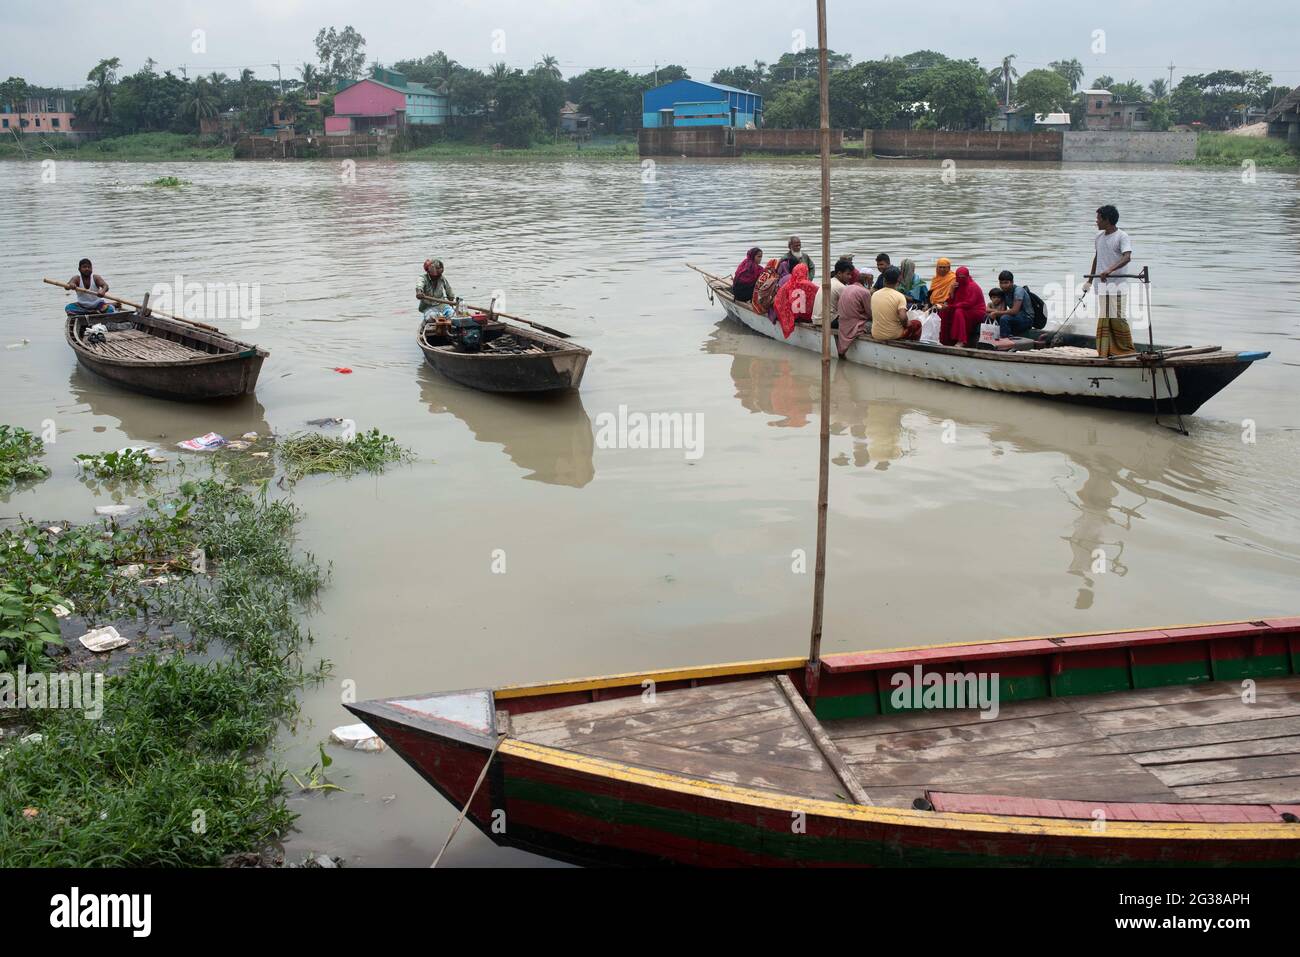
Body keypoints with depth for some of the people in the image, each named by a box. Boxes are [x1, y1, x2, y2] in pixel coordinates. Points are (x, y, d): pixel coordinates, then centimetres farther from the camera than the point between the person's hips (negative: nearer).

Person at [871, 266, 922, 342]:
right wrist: (906, 323, -6)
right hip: (894, 335, -5)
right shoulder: (899, 296, -17)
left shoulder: (874, 295, -2)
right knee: (917, 323, 23)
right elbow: (903, 317, -28)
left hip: (876, 335, 5)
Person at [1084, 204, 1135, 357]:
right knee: (1103, 319, 7)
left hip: (1116, 285, -7)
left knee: (1117, 318, -6)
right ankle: (1106, 351, 12)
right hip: (1101, 285, 7)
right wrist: (1089, 280, 27)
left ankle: (1127, 350, 6)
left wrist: (1110, 270, -39)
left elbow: (1127, 257, -24)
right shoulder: (1099, 236, 13)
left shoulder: (1122, 237, -10)